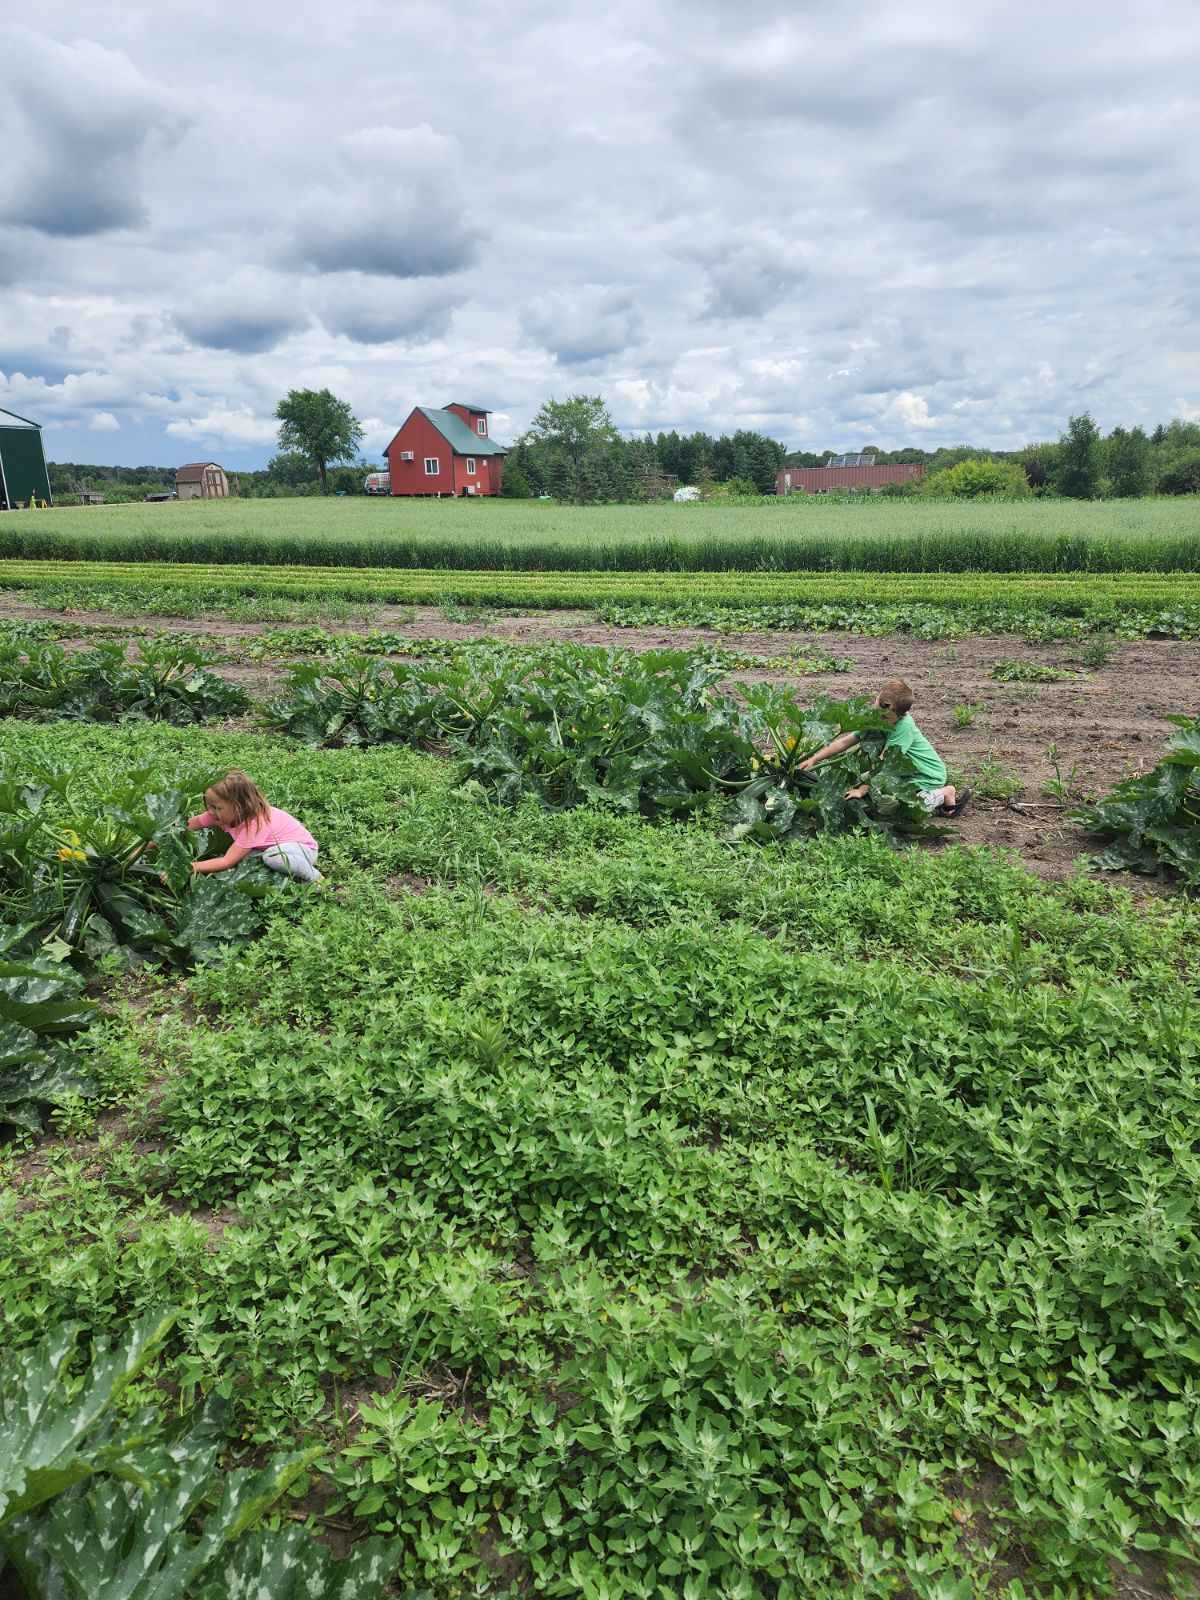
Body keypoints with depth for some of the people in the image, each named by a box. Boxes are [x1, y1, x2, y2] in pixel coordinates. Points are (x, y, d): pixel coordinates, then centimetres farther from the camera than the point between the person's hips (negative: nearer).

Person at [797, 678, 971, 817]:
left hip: (928, 777, -8)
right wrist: (813, 760, -12)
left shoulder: (903, 726, -30)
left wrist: (862, 790, -31)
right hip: (909, 772, 8)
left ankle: (945, 794, 0)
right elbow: (845, 742, -6)